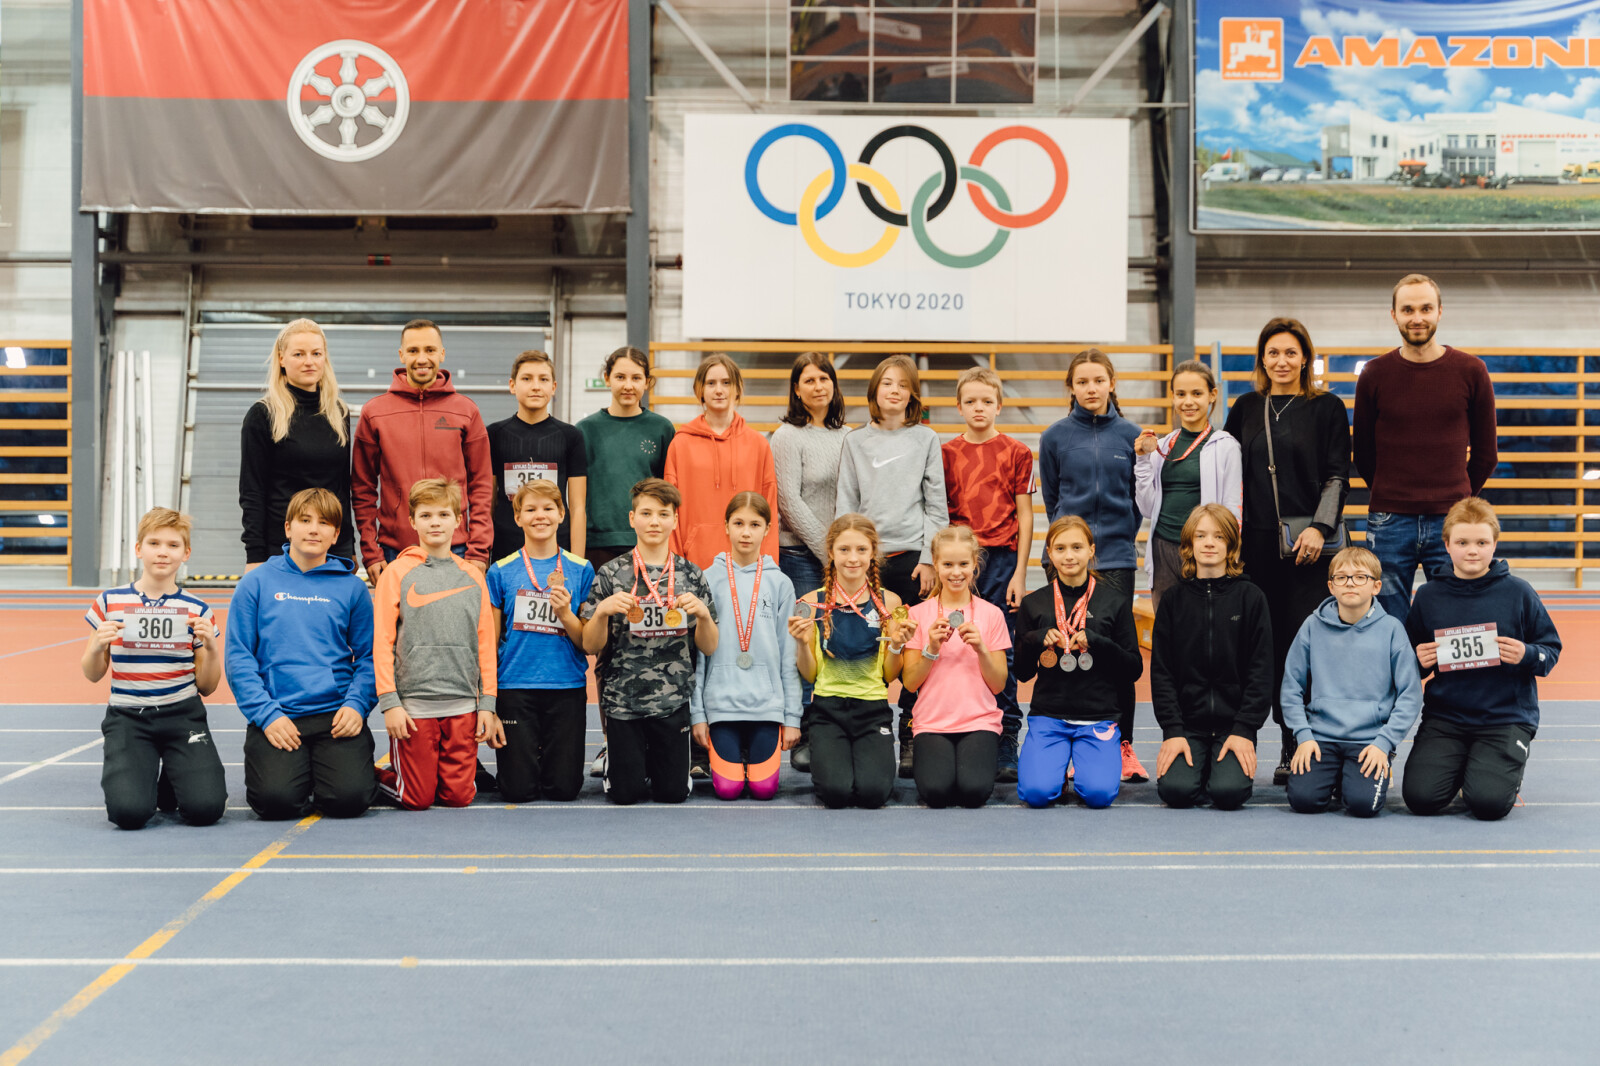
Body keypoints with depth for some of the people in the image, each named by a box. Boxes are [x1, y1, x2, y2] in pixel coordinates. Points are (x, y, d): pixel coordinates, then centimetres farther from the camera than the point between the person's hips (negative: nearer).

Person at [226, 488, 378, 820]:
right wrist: (266, 714, -9)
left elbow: (368, 657, 9)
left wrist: (356, 705, -8)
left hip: (336, 715, 1)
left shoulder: (351, 587, 10)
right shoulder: (257, 584, 7)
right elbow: (239, 658, 2)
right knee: (276, 799, -22)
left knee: (349, 799, -21)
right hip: (276, 715, 0)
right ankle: (299, 770, 13)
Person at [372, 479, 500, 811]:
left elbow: (486, 645, 11)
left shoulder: (472, 577, 11)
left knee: (459, 795, -1)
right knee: (417, 798, 0)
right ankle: (379, 775, 27)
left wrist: (487, 705, 5)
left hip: (462, 705, 3)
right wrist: (389, 702, -8)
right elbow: (382, 643, -2)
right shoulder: (397, 573, 2)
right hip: (413, 703, -3)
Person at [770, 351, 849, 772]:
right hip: (800, 553, -5)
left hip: (839, 553, 5)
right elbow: (789, 501, -8)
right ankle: (804, 738, 2)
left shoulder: (847, 435, 14)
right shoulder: (788, 436, -2)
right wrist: (828, 549, -10)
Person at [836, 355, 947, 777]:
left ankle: (912, 740, 6)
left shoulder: (926, 439, 7)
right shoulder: (856, 441, 10)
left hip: (912, 555, -1)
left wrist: (930, 559, -4)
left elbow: (936, 504, 4)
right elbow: (845, 503, 8)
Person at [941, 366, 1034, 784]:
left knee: (1001, 654, -1)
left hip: (1001, 560, -1)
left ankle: (1006, 747, 4)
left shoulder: (1017, 452, 4)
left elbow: (1025, 516, 3)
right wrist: (940, 566, 3)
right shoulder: (946, 453, 8)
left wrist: (1019, 573, -2)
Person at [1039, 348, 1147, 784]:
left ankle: (1123, 745, 6)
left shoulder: (1130, 435, 6)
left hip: (1116, 556, 0)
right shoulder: (1056, 437, 5)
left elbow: (1140, 496, 13)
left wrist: (1123, 534, 7)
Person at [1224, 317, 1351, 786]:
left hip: (1309, 544, -3)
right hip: (1258, 543, 4)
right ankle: (1287, 747, 10)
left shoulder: (1326, 407, 4)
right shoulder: (1246, 408, 14)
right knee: (1272, 645, 3)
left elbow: (1338, 475, 0)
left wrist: (1320, 527, -12)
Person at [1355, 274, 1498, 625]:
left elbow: (1486, 453, 11)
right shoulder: (1375, 374, 3)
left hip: (1451, 521, 0)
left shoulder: (1471, 371, 2)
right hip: (1388, 522, 0)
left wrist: (1458, 498, 12)